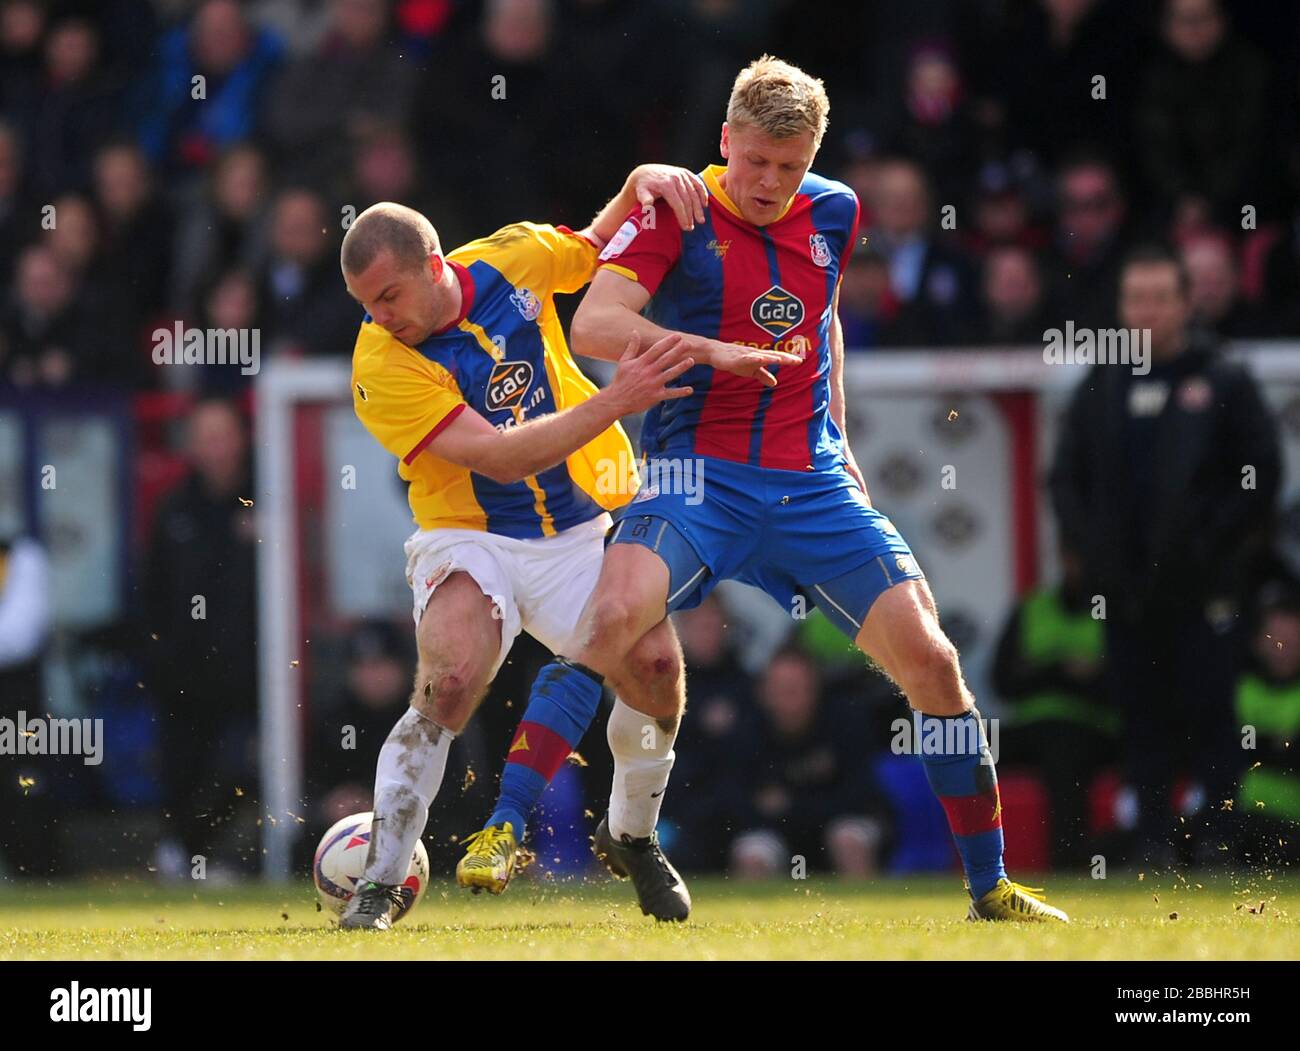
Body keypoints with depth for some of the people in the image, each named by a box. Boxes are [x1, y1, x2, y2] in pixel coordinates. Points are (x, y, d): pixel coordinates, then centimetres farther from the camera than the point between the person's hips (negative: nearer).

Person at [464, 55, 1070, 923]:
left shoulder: (834, 214, 9)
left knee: (928, 657, -5)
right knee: (615, 613, -30)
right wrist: (710, 348, -33)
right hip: (699, 474, -4)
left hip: (811, 482, 4)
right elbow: (592, 324, -20)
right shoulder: (679, 215, -7)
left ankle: (990, 886, 8)